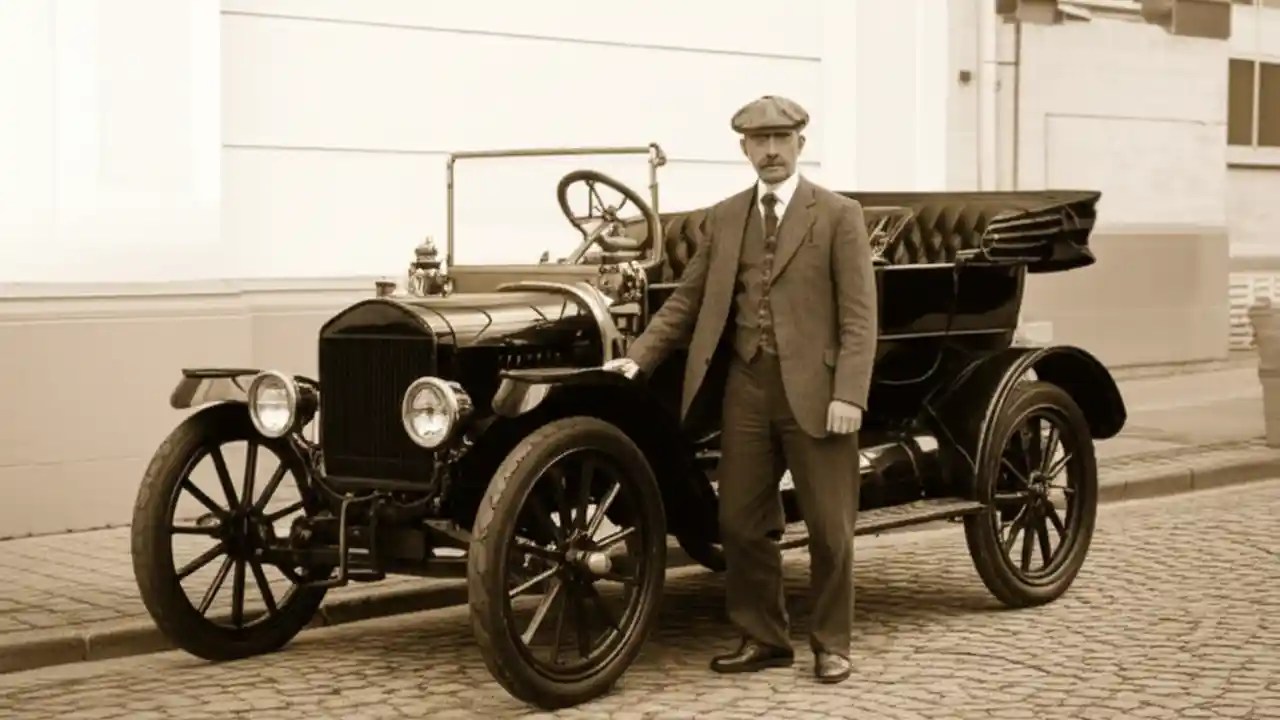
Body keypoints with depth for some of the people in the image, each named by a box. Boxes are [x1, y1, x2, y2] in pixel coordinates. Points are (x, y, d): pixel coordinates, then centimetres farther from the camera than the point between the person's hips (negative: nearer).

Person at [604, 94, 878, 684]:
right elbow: (688, 299, 12)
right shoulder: (723, 218, 11)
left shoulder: (838, 215, -1)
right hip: (746, 386, 4)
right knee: (741, 521, 7)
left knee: (828, 525, 4)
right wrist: (638, 357, 0)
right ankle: (762, 637, 21)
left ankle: (831, 644, 18)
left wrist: (849, 395, -15)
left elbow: (858, 314, -6)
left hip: (813, 386, -4)